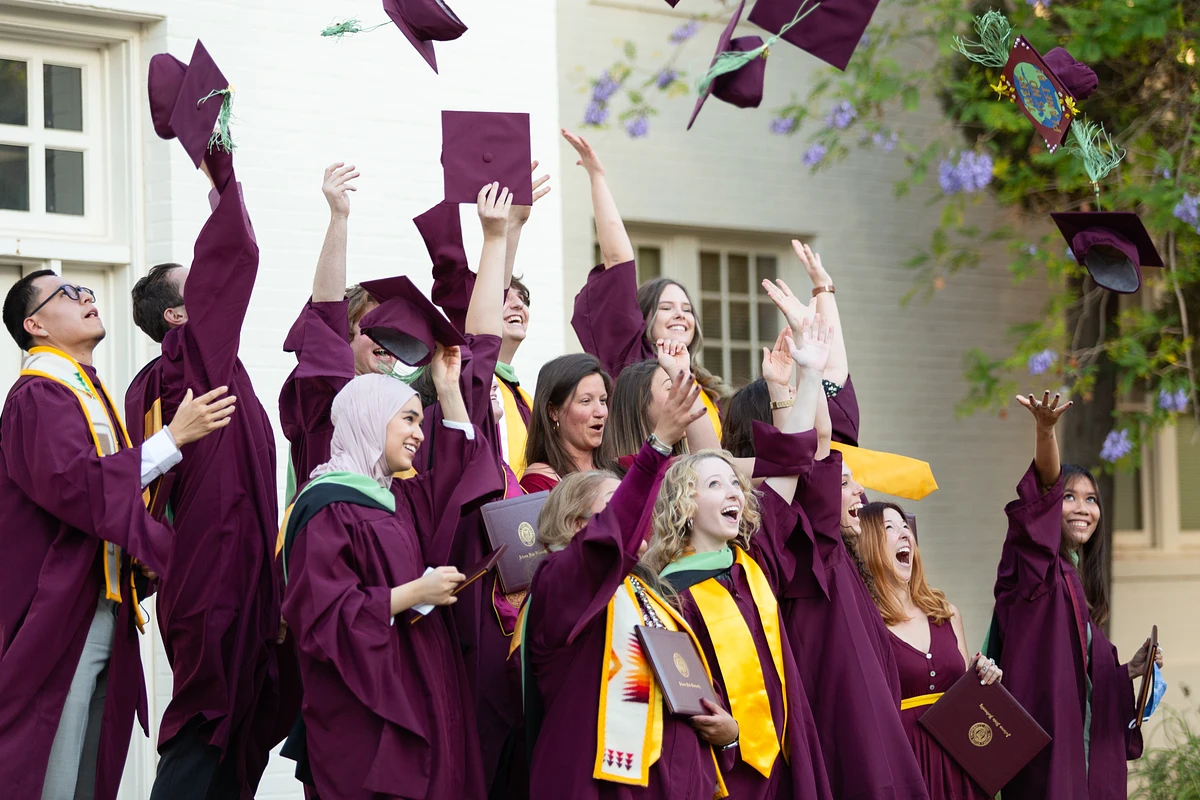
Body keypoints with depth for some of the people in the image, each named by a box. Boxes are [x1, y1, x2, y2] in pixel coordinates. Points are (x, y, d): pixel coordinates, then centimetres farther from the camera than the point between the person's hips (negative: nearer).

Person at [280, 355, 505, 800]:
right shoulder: (328, 509, -13)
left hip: (413, 693, 9)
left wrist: (449, 391, 21)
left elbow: (456, 480, 28)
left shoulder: (398, 499, 14)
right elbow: (324, 614, -20)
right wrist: (415, 592, -17)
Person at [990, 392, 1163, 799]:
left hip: (1090, 749, 8)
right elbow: (1044, 487, -21)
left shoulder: (1083, 589, 19)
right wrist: (1045, 431, -36)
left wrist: (1127, 671, 11)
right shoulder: (1037, 569, -2)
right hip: (1045, 746, -8)